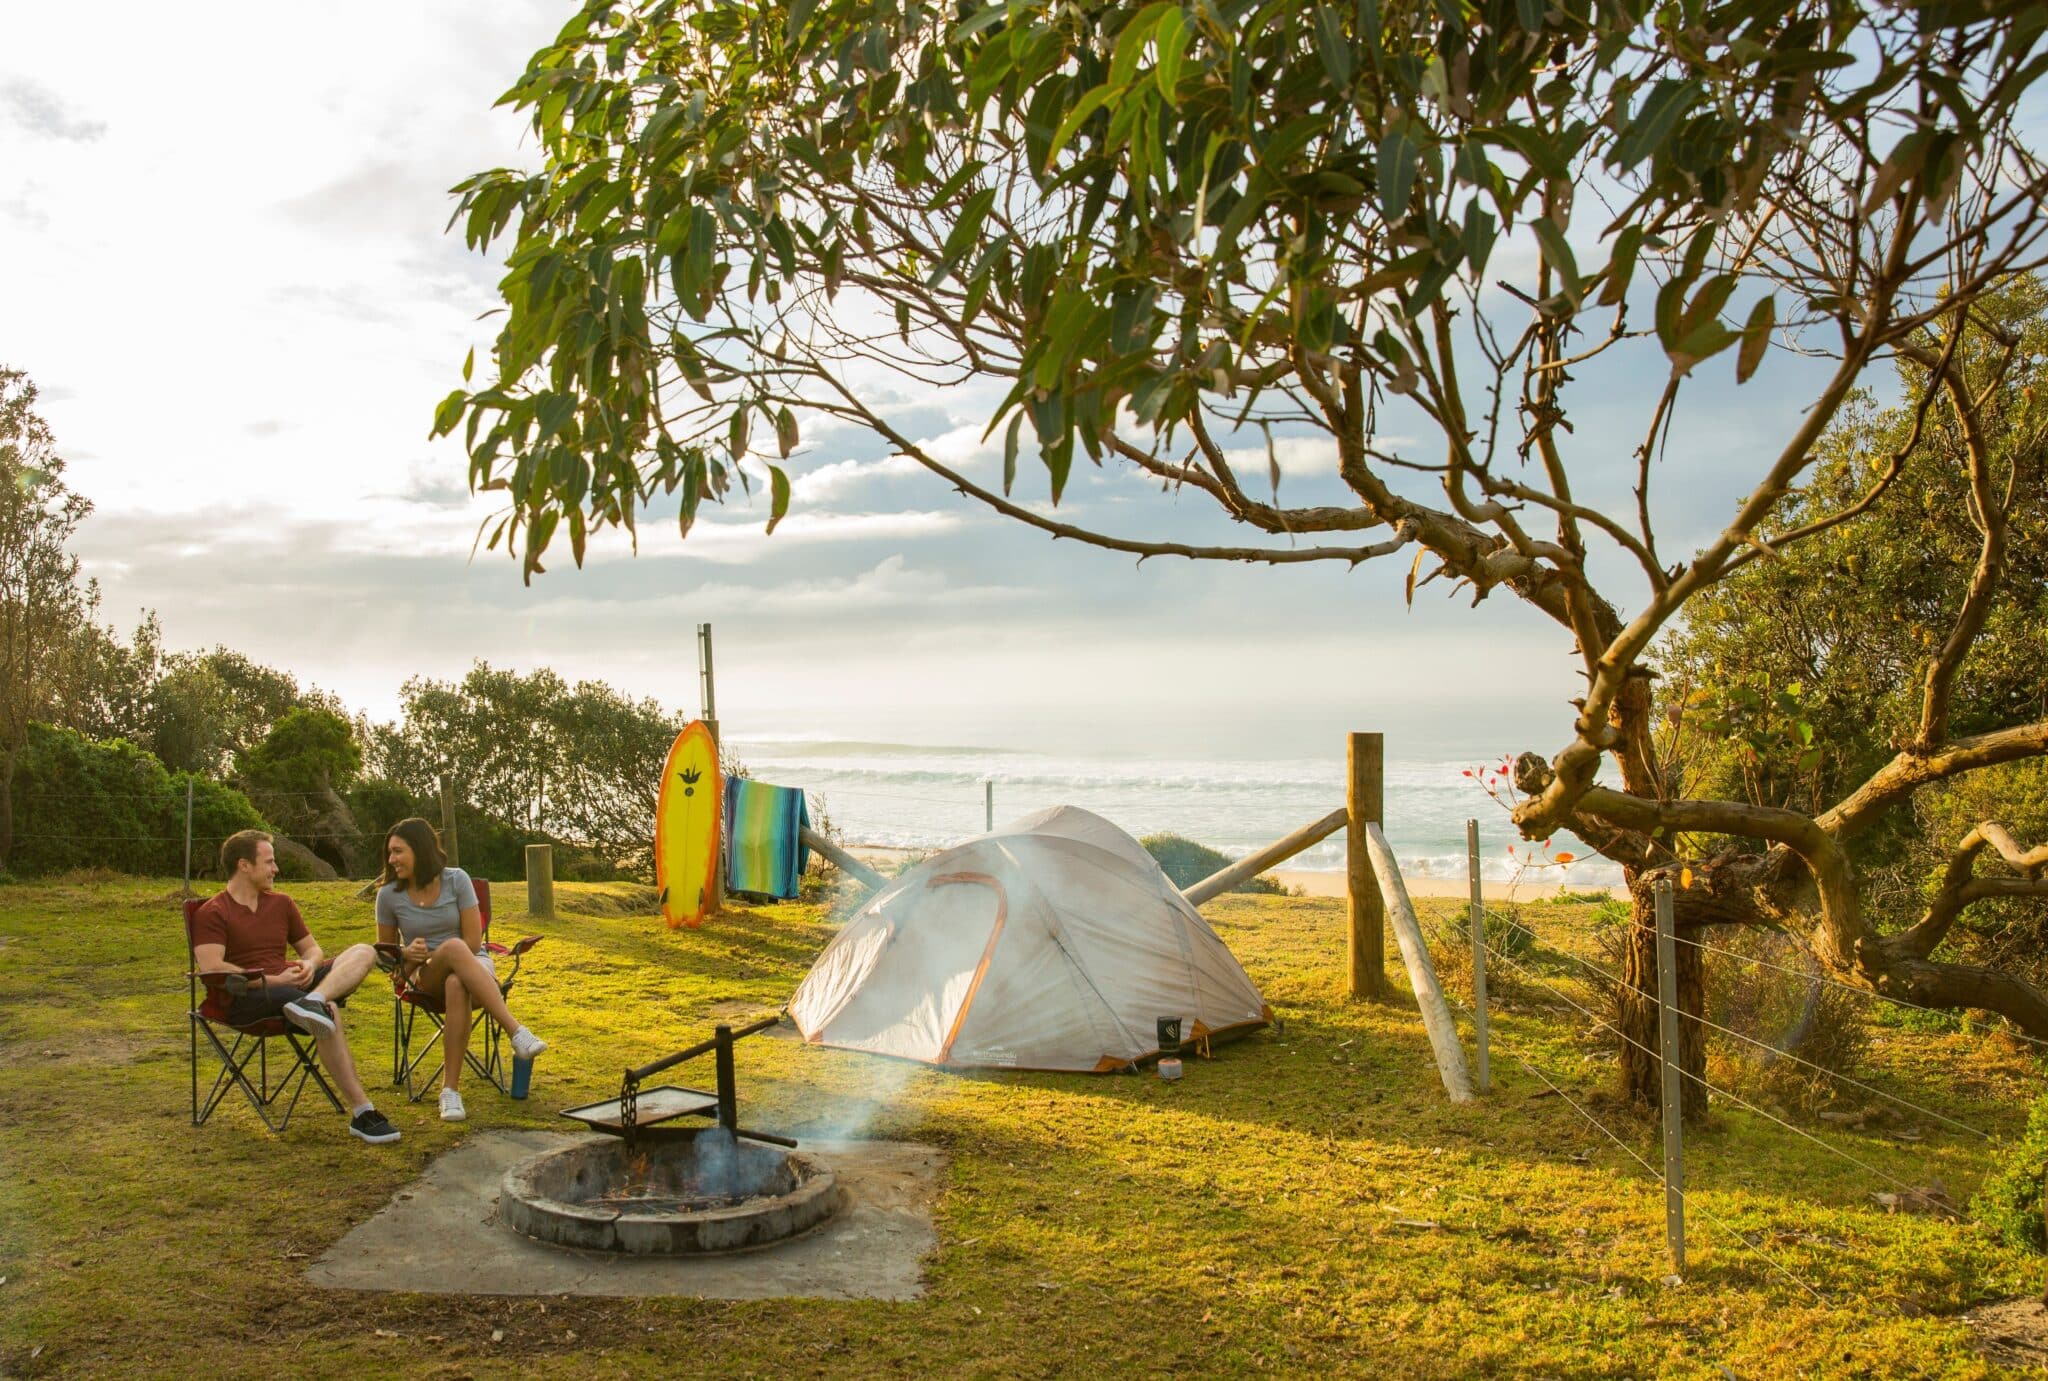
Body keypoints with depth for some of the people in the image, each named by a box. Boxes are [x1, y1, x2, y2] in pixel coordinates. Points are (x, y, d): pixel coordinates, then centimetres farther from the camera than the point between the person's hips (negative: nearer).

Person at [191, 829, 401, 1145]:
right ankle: (361, 1113, -35)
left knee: (363, 952, -14)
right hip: (244, 998, -7)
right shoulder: (212, 914, -2)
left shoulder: (281, 903, 19)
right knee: (329, 1010, -33)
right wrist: (273, 980, -19)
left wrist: (310, 965, -3)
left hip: (287, 985, 7)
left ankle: (312, 1002, -47)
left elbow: (312, 948, 23)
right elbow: (211, 968, -16)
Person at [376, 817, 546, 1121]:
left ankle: (451, 1090, -39)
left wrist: (429, 955, -9)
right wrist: (408, 955, -10)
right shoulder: (389, 895, 0)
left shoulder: (456, 880, -5)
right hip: (425, 977, 0)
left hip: (474, 966, 0)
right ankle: (516, 1033, -50)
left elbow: (473, 942, -6)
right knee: (454, 947, -39)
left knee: (457, 986, -41)